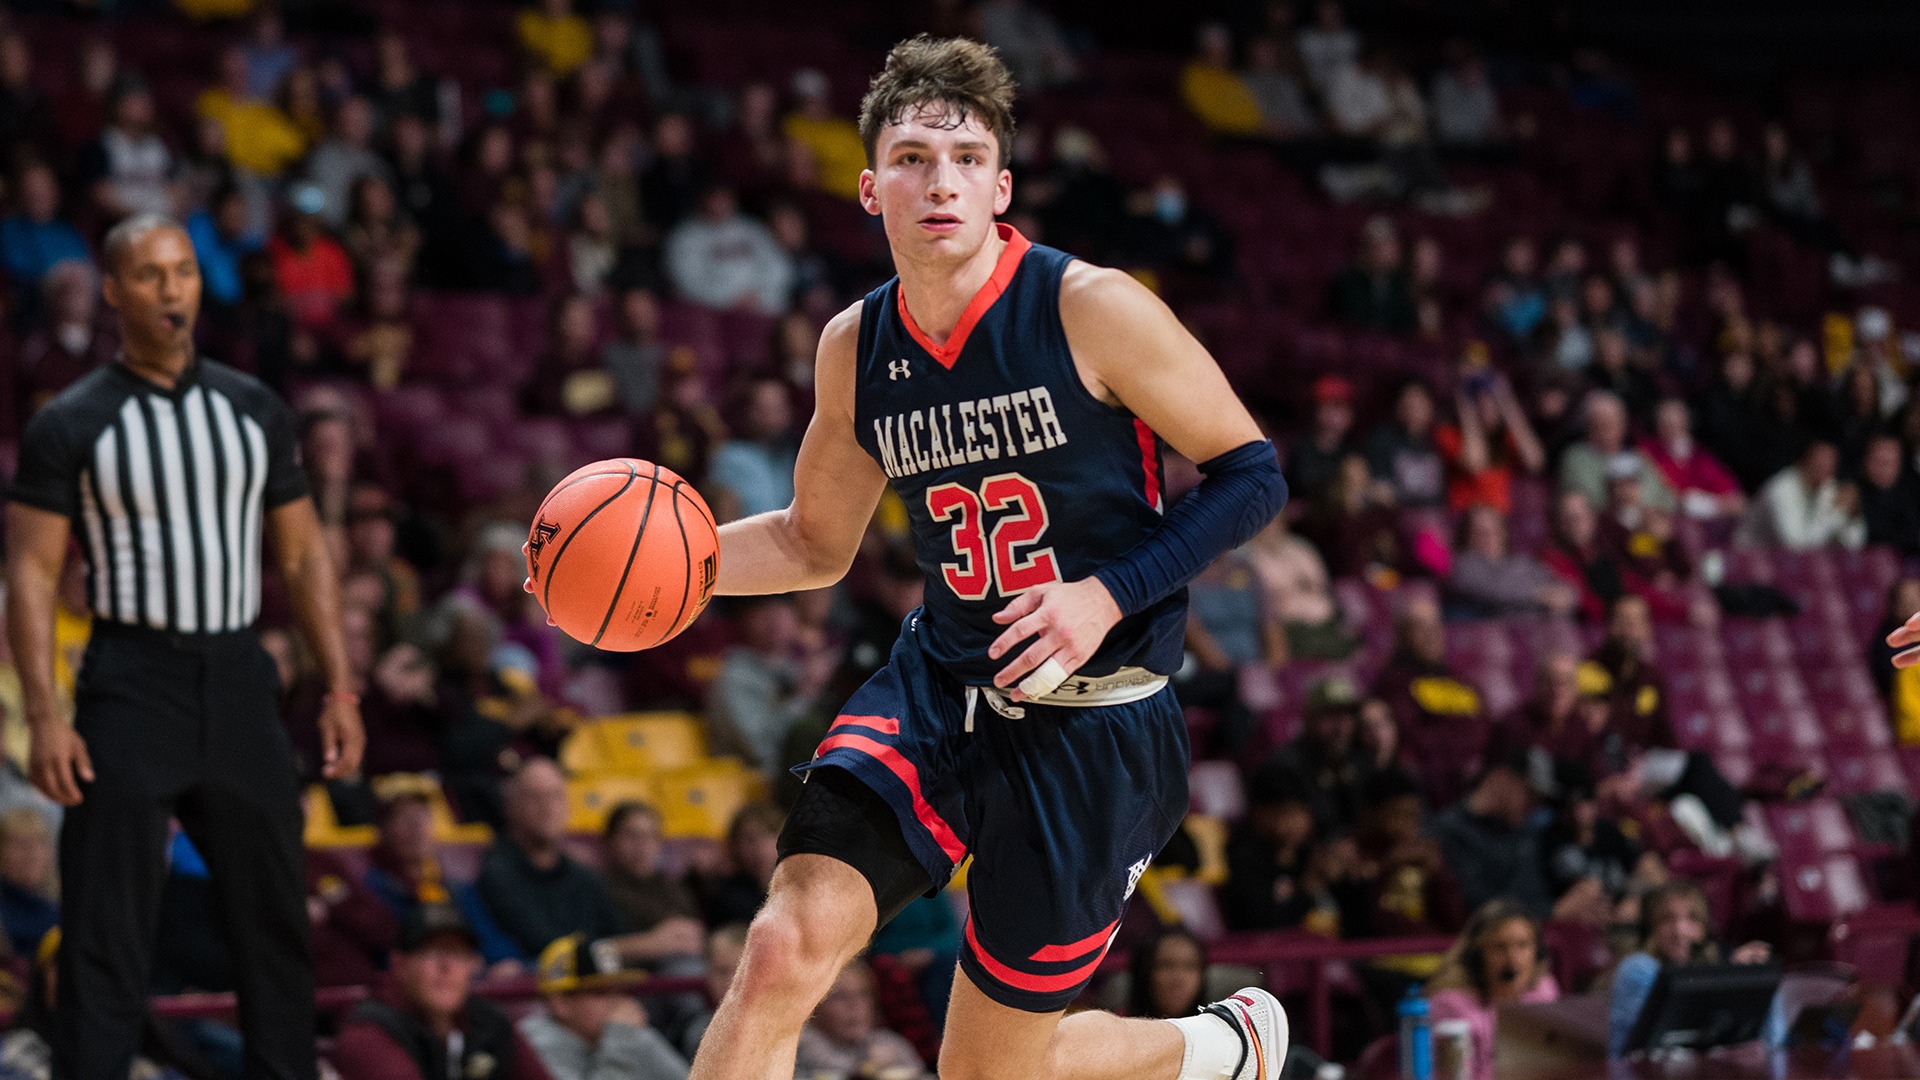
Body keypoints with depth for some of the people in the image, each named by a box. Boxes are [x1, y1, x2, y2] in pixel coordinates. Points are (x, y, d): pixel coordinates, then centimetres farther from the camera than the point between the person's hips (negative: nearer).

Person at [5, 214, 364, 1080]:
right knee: (106, 936, -5)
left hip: (238, 682, 4)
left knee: (274, 919, 9)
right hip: (131, 684, -4)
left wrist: (340, 689, 5)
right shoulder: (70, 426, -3)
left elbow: (303, 554, 13)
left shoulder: (254, 410, 9)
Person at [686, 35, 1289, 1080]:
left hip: (1092, 724, -4)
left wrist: (1108, 595, -22)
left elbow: (1250, 475, -10)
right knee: (783, 952, -21)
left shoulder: (1090, 309, -15)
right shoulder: (855, 348, 2)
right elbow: (816, 543, 16)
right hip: (935, 690, 4)